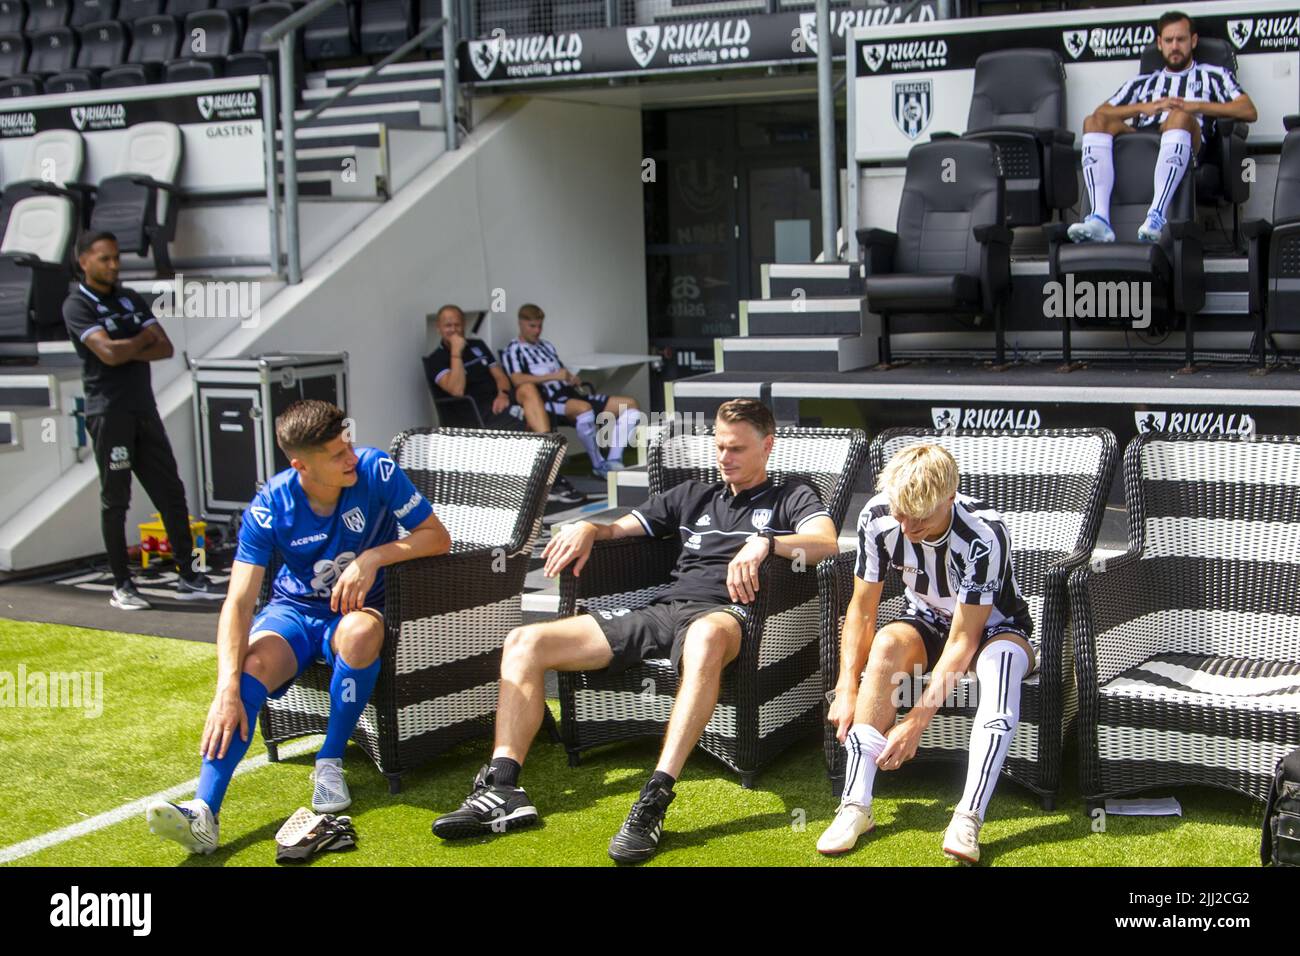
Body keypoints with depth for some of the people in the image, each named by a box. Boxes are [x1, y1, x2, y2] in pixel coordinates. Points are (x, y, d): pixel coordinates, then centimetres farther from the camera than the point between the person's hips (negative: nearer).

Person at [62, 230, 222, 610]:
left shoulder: (132, 299, 16)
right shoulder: (77, 305, -4)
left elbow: (165, 347, 7)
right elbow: (108, 352, -18)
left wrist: (128, 352, -9)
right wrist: (143, 340, -1)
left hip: (144, 407, 6)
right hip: (108, 411, -6)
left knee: (171, 493, 5)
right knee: (115, 500, -1)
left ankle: (188, 577, 10)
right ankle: (121, 585, 6)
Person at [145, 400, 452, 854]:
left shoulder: (376, 471, -16)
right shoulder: (271, 506, -17)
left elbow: (437, 537, -10)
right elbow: (238, 602, -23)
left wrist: (375, 556, -28)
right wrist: (227, 689, -35)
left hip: (357, 609, 0)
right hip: (293, 610, 1)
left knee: (359, 633, -37)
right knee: (253, 666, -31)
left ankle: (330, 762, -15)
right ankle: (203, 811, -39)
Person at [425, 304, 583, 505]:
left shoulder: (478, 345, 22)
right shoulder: (436, 360, 3)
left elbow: (500, 376, 17)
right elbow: (456, 390, -14)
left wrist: (503, 394, -6)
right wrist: (456, 353, -14)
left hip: (500, 400, 5)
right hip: (478, 413, -5)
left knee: (527, 389, -29)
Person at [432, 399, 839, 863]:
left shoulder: (790, 498, 16)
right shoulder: (692, 496, 31)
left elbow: (826, 542, -4)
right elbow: (621, 528, 31)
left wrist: (763, 542, -21)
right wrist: (588, 527, 8)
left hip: (721, 613, -6)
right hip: (660, 610, 6)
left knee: (706, 636, -47)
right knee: (525, 641, -8)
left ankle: (655, 801, -50)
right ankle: (501, 791, -18)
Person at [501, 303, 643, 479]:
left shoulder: (546, 346, 30)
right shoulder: (513, 351, 6)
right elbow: (517, 380, -12)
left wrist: (573, 379, 5)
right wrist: (553, 376, -14)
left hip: (571, 394, 8)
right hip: (549, 400, -8)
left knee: (629, 404, -4)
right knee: (584, 408, -42)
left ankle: (613, 461, -14)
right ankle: (598, 465, -25)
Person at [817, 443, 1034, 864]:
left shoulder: (984, 535, -33)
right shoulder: (878, 518, -21)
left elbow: (962, 640, -31)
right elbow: (862, 607, -10)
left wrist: (915, 723, -33)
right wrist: (847, 689, -19)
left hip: (993, 625, -3)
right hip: (929, 622, 3)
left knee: (1002, 655, -39)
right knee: (889, 643, -31)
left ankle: (968, 817, -45)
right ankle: (856, 806, -31)